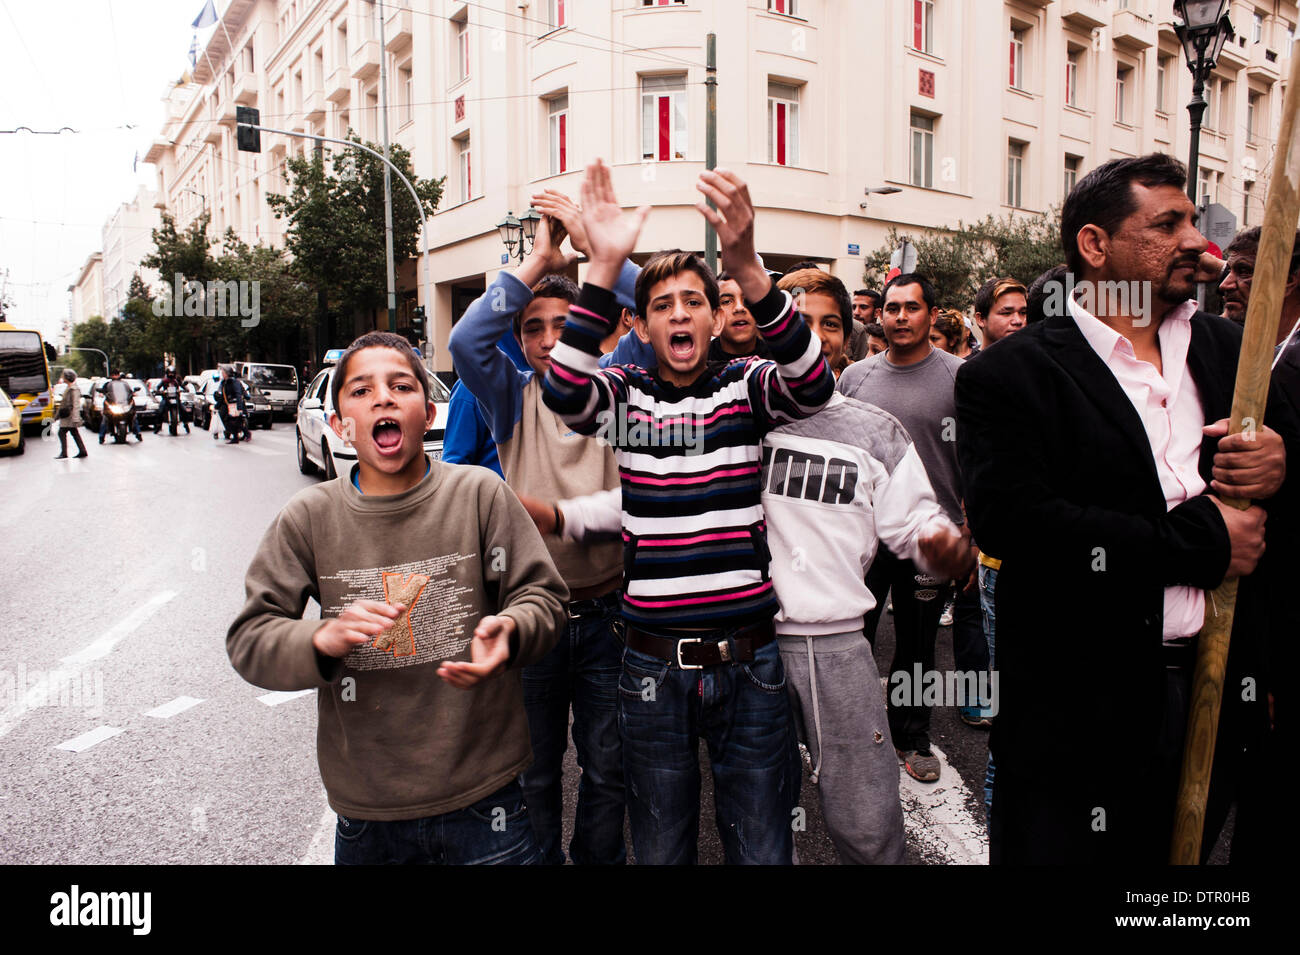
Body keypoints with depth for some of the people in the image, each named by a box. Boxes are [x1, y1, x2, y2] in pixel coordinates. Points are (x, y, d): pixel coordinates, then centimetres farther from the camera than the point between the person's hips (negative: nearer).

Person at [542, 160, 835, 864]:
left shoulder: (745, 387, 1)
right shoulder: (625, 395, 2)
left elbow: (812, 385, -21)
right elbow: (564, 392, -20)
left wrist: (746, 266, -35)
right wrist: (603, 268, -29)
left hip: (749, 663, 0)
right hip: (654, 667, 1)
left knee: (762, 851, 15)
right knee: (660, 851, 19)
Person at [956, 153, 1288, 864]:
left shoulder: (1226, 351, 10)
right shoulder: (1007, 376, -10)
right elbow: (1013, 520, -23)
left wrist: (1278, 465, -6)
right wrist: (1202, 540, -17)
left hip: (1217, 687, 6)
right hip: (1082, 705, -5)